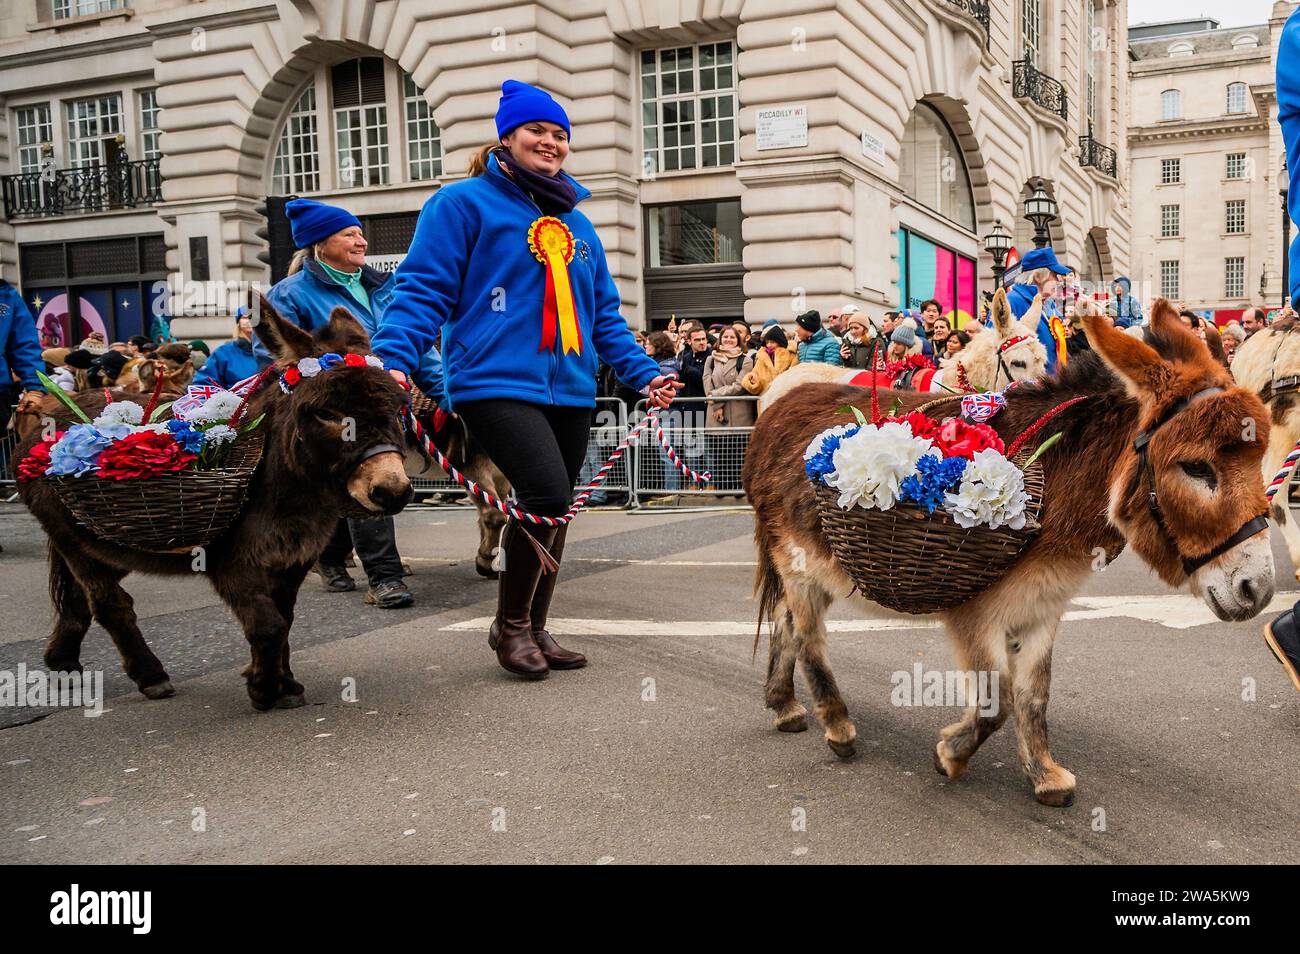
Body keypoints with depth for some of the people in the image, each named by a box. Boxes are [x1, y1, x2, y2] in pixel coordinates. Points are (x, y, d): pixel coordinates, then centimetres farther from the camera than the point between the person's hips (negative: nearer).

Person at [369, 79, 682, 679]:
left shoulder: (576, 223, 21)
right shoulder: (465, 203, 1)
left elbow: (605, 315, 23)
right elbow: (423, 290, -6)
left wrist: (644, 374, 13)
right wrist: (393, 359, -20)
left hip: (569, 389, 7)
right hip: (497, 383, -7)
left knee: (555, 510, 8)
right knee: (547, 493, -21)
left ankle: (534, 629, 24)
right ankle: (510, 624, -1)